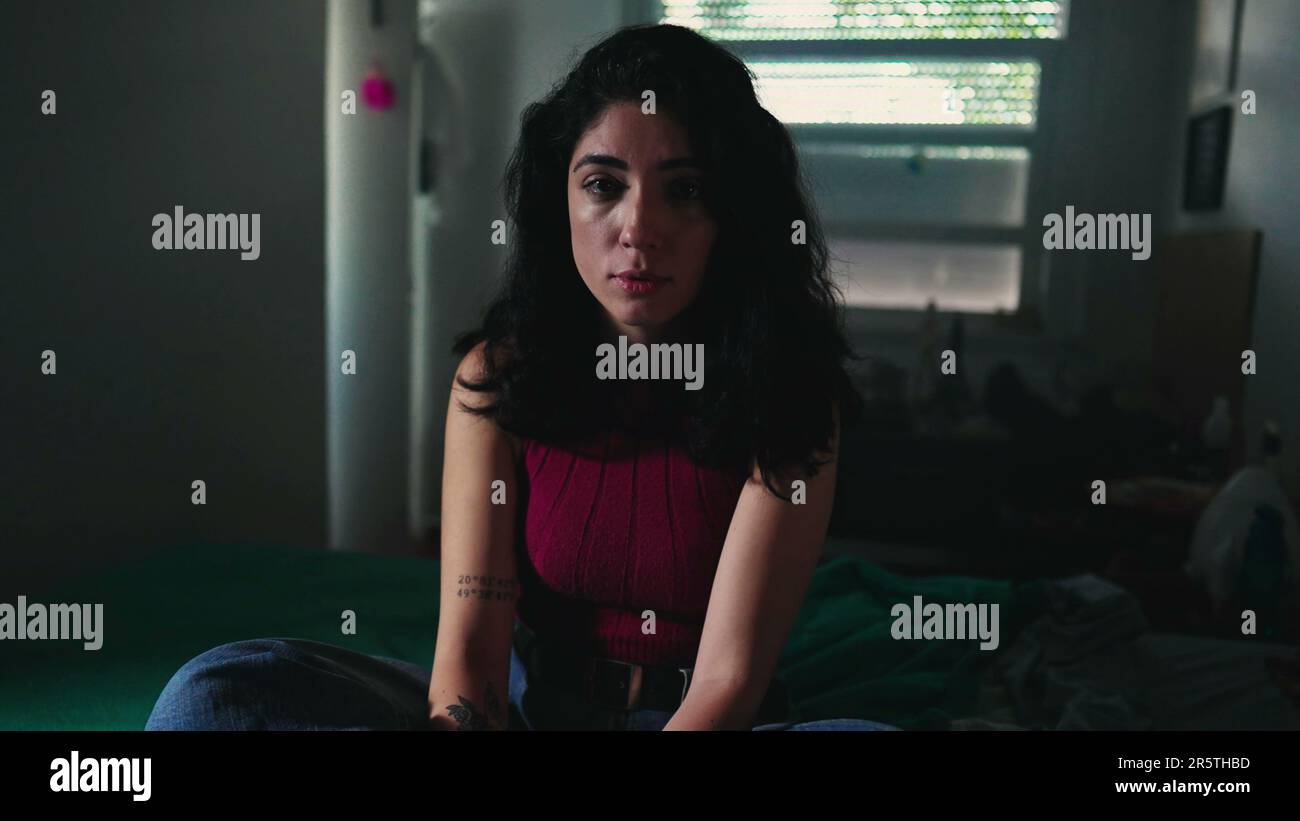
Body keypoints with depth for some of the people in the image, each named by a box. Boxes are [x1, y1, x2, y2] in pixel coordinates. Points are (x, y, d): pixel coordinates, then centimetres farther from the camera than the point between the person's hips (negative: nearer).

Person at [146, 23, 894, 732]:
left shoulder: (790, 397, -14)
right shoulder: (498, 377, -8)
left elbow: (727, 679, -19)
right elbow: (468, 647, -14)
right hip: (522, 703, 1)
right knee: (215, 694, -18)